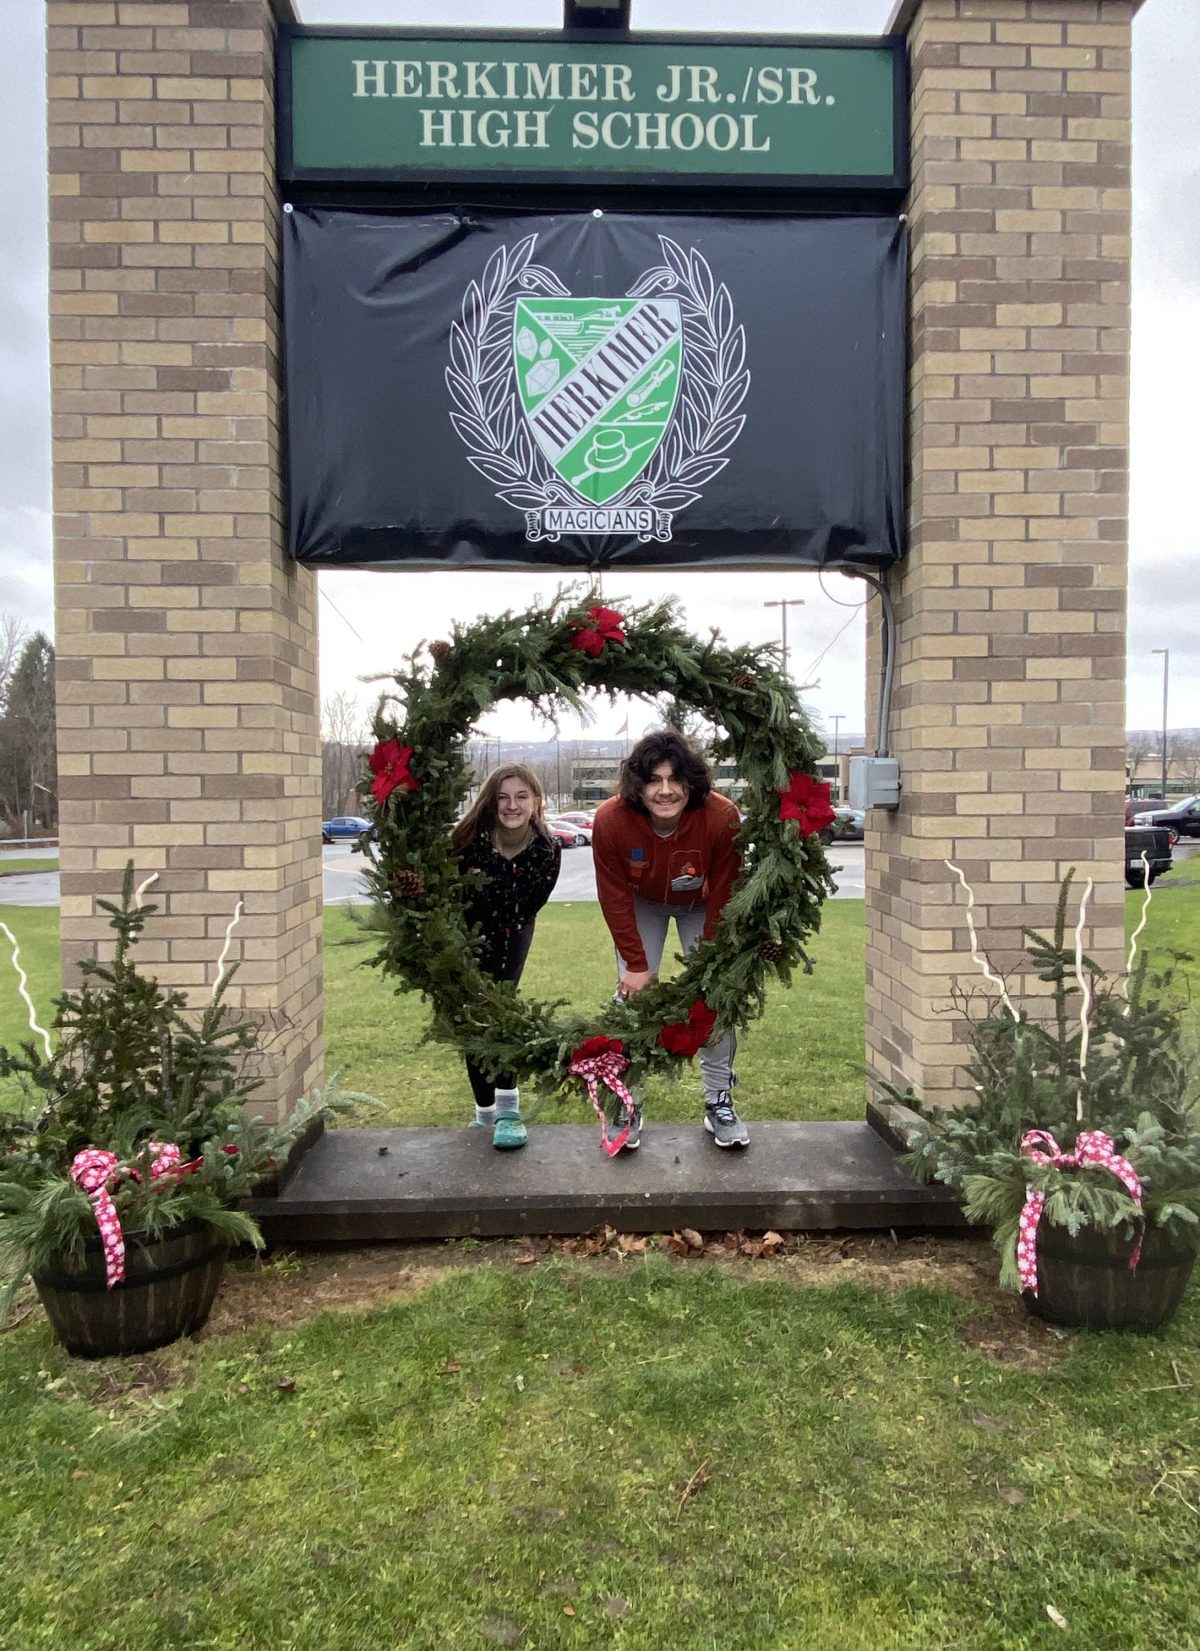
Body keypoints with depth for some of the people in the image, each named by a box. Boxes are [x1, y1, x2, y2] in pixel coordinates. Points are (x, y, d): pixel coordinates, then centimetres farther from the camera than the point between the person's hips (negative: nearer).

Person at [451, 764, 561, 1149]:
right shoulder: (470, 839, -27)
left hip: (510, 933, 0)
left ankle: (507, 1110, -11)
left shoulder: (547, 852, -22)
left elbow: (524, 911, -13)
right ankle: (486, 1112, 18)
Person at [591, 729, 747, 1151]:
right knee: (631, 995, -7)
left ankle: (719, 1101, 8)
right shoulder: (611, 820, -34)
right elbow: (615, 898, -20)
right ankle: (628, 1103, 4)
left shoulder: (722, 818, -36)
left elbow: (723, 898, -23)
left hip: (702, 907, 0)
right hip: (643, 905, 0)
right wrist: (636, 964, -17)